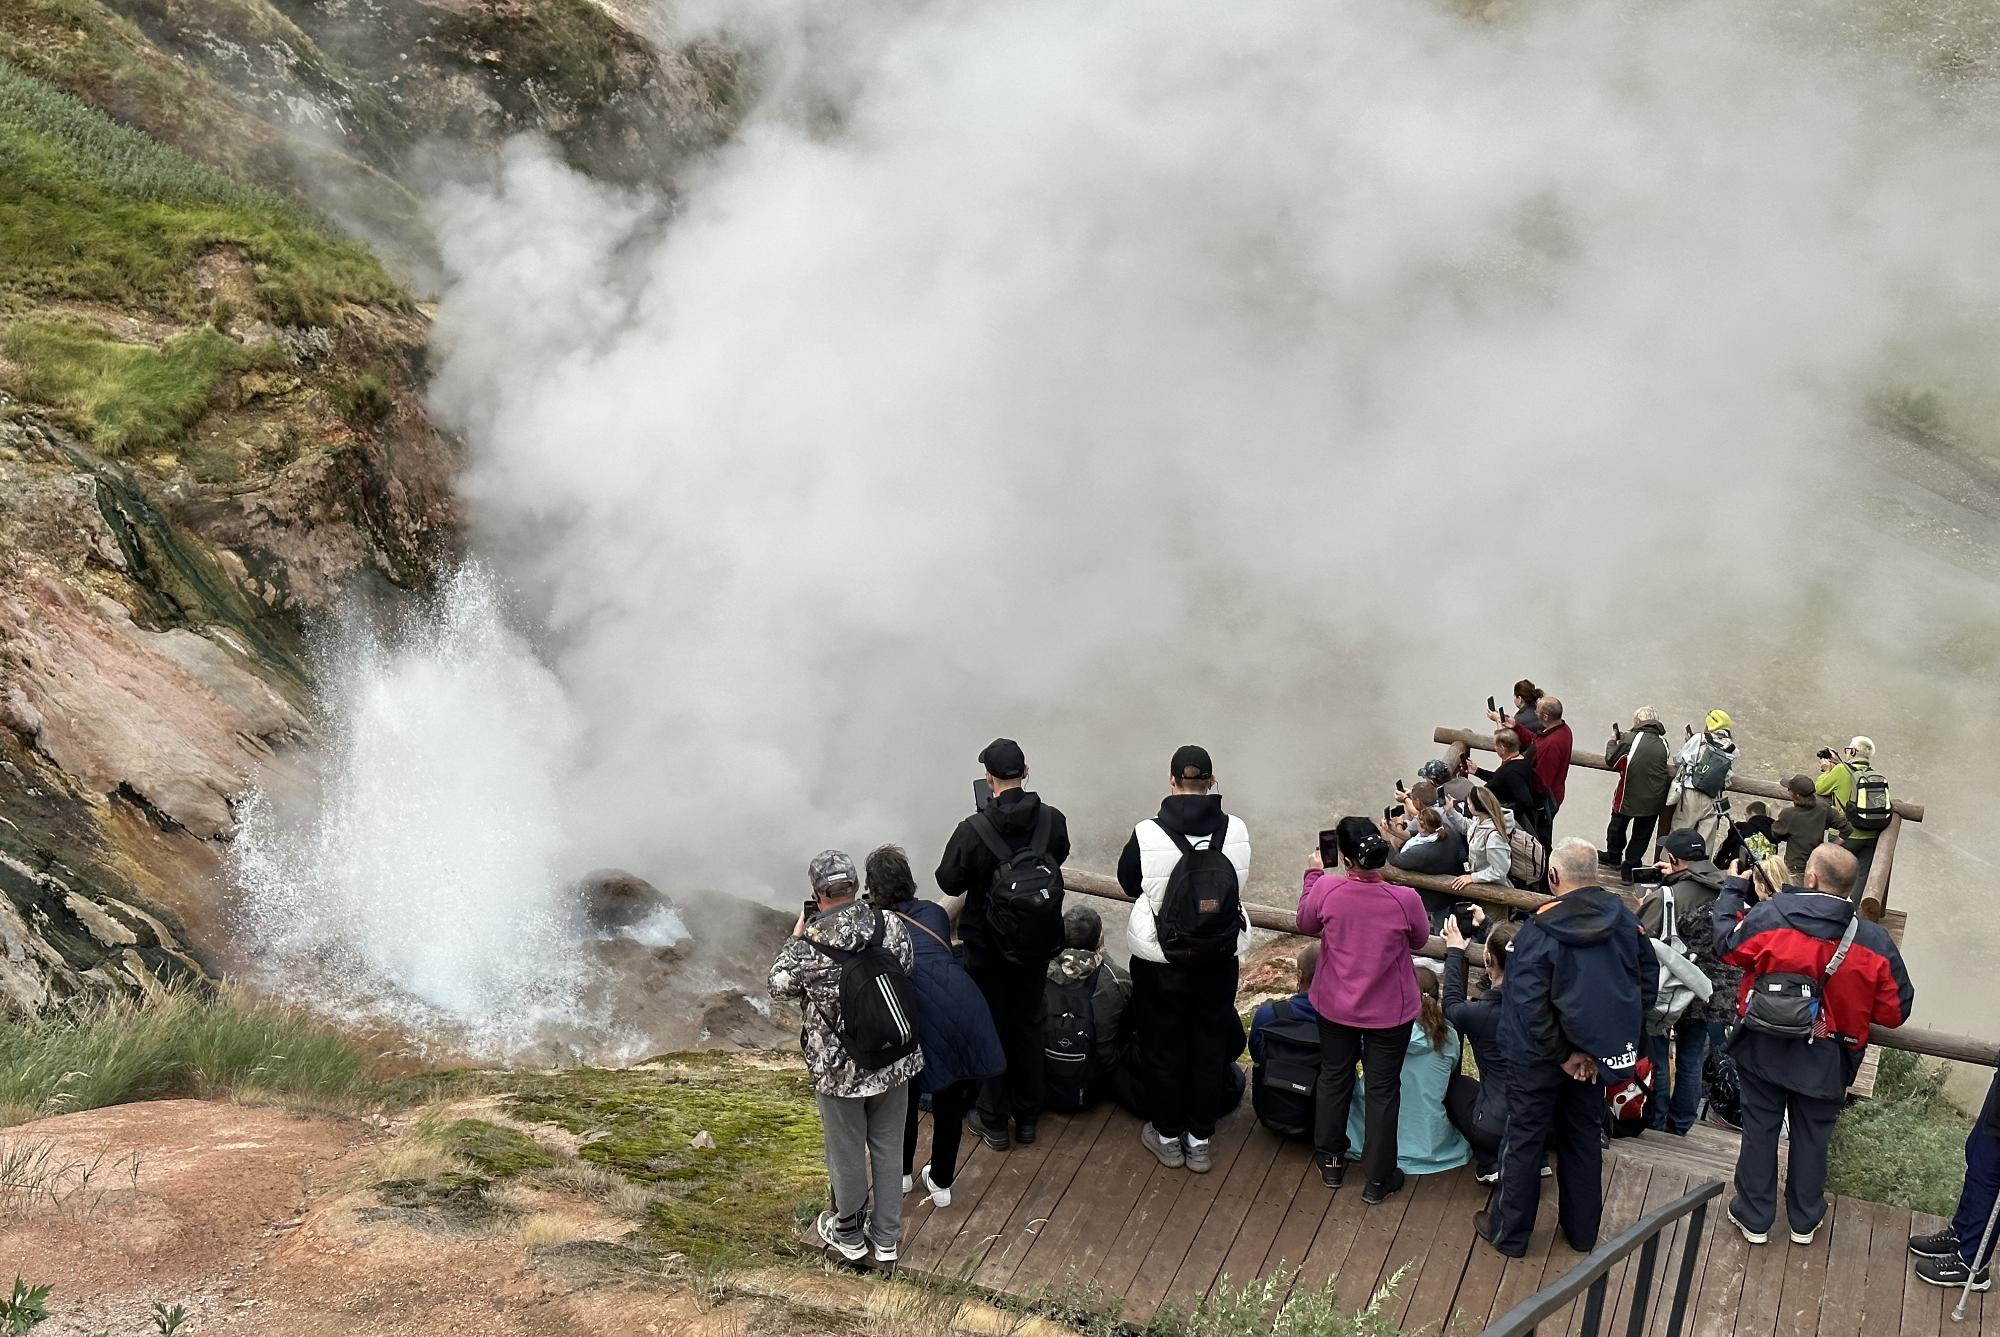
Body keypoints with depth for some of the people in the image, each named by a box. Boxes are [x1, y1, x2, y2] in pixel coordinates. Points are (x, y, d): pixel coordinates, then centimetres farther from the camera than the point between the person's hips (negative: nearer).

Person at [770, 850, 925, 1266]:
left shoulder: (807, 948, -22)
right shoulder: (889, 925, -15)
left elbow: (780, 987, -2)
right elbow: (908, 967, 4)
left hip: (838, 1070, -3)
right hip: (893, 1061, 3)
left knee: (847, 1152, 18)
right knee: (888, 1147, 19)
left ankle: (849, 1235, 39)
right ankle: (887, 1238, 33)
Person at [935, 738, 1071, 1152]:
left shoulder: (974, 830, -23)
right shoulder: (1053, 820, -11)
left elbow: (949, 883, -13)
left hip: (987, 946, -3)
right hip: (1037, 942, 4)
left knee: (990, 1027, 12)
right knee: (1029, 1024, 18)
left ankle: (993, 1121, 22)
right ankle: (1027, 1117, 29)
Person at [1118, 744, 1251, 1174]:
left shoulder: (1147, 835, -20)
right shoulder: (1236, 832, -13)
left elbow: (1128, 882, -2)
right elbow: (1239, 885, 3)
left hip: (1159, 963, -2)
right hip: (1219, 961, 2)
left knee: (1163, 1046, 16)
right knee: (1210, 1045, 17)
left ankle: (1167, 1135, 30)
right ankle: (1199, 1139, 28)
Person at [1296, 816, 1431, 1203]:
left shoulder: (1325, 889, -22)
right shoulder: (1404, 900, -25)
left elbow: (1305, 924, 0)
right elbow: (1420, 940, -3)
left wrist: (1313, 873, 9)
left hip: (1335, 1007, 2)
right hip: (1389, 1012, -2)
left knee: (1333, 1077, 23)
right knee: (1383, 1090, 13)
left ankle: (1331, 1162, 39)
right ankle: (1377, 1179, 25)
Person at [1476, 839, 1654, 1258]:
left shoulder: (1540, 930, -25)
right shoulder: (1624, 920, -8)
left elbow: (1530, 1005, -27)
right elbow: (1648, 981, 0)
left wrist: (1561, 1056, -16)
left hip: (1540, 1060, -5)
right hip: (1597, 1052, 5)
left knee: (1525, 1141, 11)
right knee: (1584, 1139, 21)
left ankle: (1508, 1232, 24)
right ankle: (1582, 1231, 34)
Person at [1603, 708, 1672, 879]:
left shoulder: (1630, 739, -16)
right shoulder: (1663, 744, -3)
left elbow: (1611, 761, -8)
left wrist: (1613, 740, 10)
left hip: (1628, 797, -2)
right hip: (1654, 800, 2)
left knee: (1618, 827, 23)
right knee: (1642, 835, 15)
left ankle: (1614, 856, 42)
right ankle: (1630, 867, 19)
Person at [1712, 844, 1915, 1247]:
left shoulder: (1770, 915, -21)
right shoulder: (1874, 942, -15)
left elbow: (1727, 944, -1)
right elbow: (1896, 1010, -8)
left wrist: (1732, 889, 11)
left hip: (1764, 1048, -1)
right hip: (1825, 1061, 1)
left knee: (1760, 1128, 15)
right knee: (1812, 1135, 19)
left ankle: (1754, 1217, 26)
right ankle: (1804, 1221, 35)